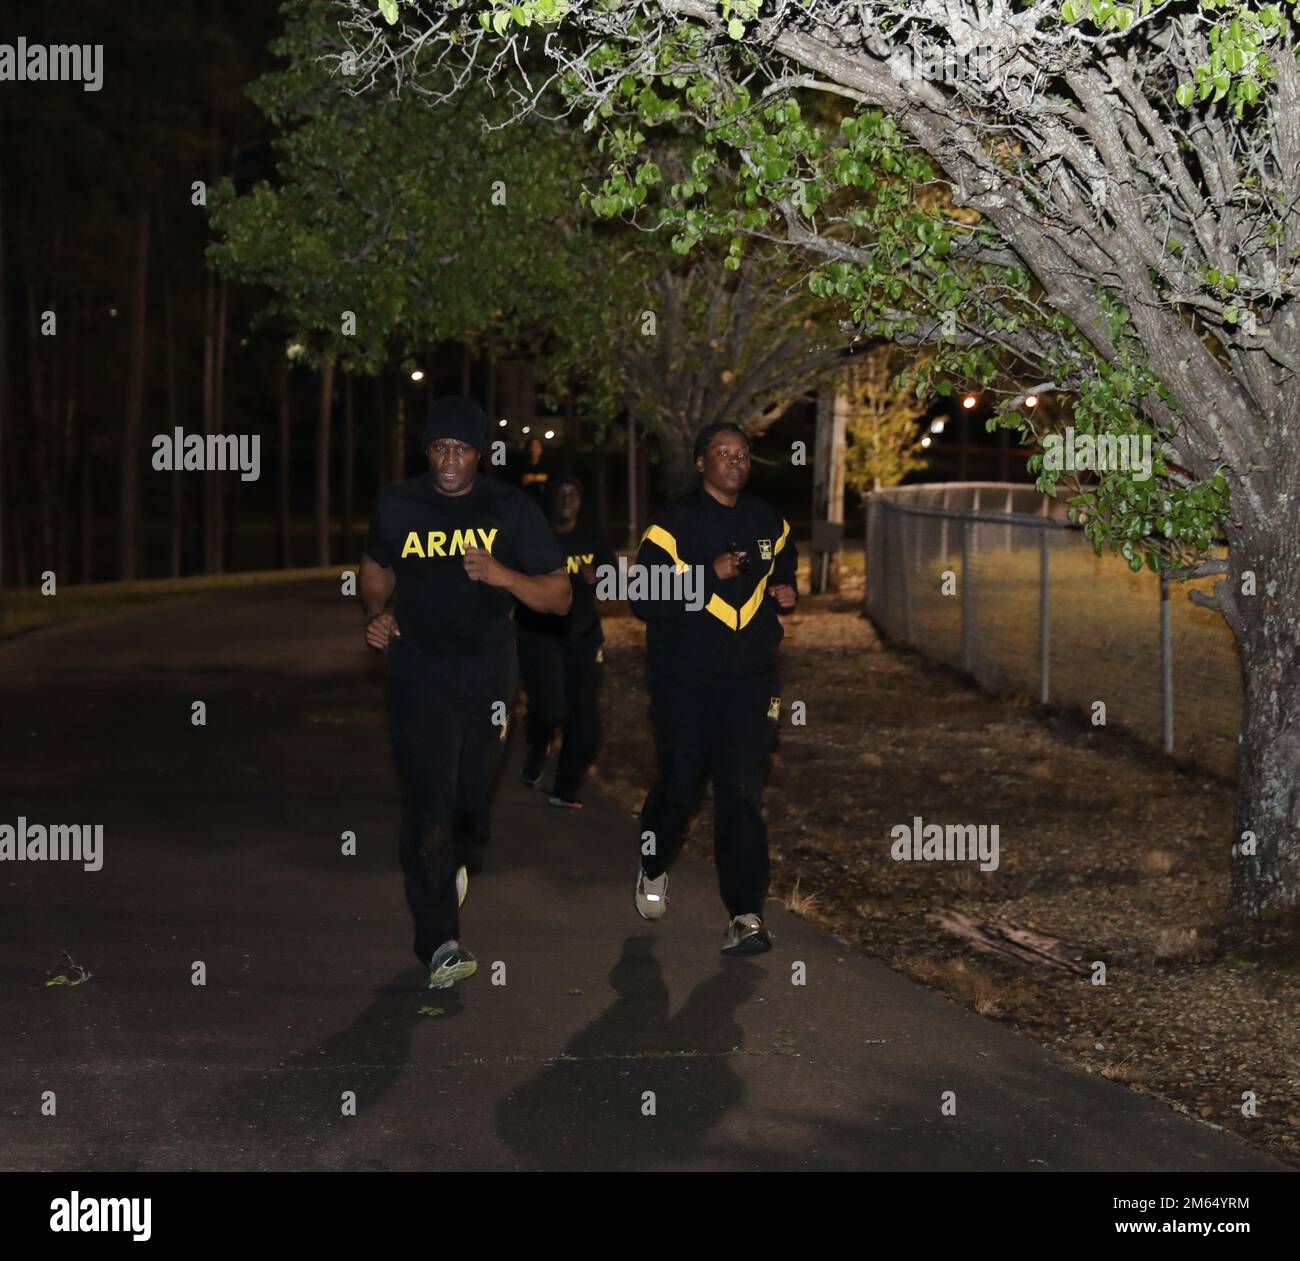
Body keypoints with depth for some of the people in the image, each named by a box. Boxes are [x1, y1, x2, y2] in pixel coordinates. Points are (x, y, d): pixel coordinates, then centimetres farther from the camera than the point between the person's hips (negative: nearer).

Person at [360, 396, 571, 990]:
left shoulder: (510, 509, -2)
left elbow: (559, 596, -4)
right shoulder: (397, 505, 2)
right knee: (428, 803, -14)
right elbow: (376, 568, 21)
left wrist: (502, 575, -22)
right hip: (419, 673, -1)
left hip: (487, 674, 1)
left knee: (470, 796, 12)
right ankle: (440, 944, -15)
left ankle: (457, 866, 48)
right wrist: (375, 614, 0)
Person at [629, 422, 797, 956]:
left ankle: (746, 912, -6)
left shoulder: (769, 524, 10)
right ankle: (654, 869, 37)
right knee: (679, 784, 7)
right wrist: (711, 574, -23)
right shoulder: (673, 524, -7)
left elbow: (783, 569, 30)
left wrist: (786, 591, 6)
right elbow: (643, 599, -15)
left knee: (741, 789, -7)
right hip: (684, 681, -2)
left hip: (750, 679, 3)